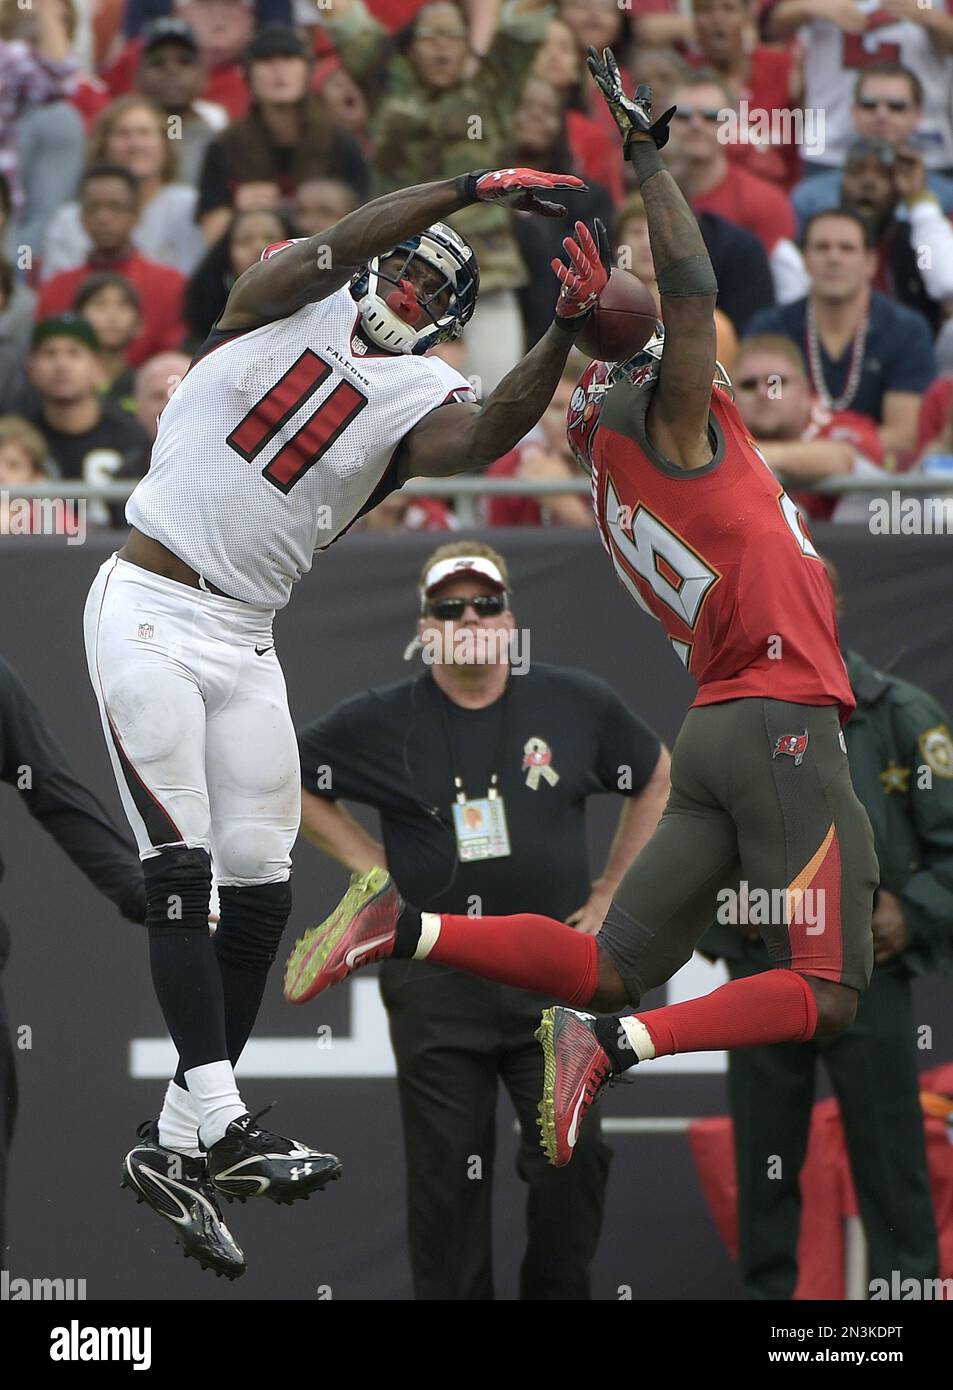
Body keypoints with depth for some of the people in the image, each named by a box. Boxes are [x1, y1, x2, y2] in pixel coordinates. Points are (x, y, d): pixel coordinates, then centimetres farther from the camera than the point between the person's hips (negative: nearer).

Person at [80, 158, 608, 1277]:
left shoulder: (417, 397, 7)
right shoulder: (285, 307, 3)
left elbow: (486, 436, -15)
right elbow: (327, 249, -18)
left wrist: (564, 335, -29)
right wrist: (468, 190, -25)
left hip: (244, 641, 5)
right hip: (148, 612, -5)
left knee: (258, 893, 0)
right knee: (182, 869, -14)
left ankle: (179, 1143, 9)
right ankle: (222, 1125, -23)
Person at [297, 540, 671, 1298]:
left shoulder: (577, 704, 3)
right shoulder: (380, 722, 1)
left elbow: (656, 777, 18)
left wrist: (611, 890, 12)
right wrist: (366, 860, 5)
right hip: (436, 982, 0)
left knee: (572, 1156, -6)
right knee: (447, 1177, 1)